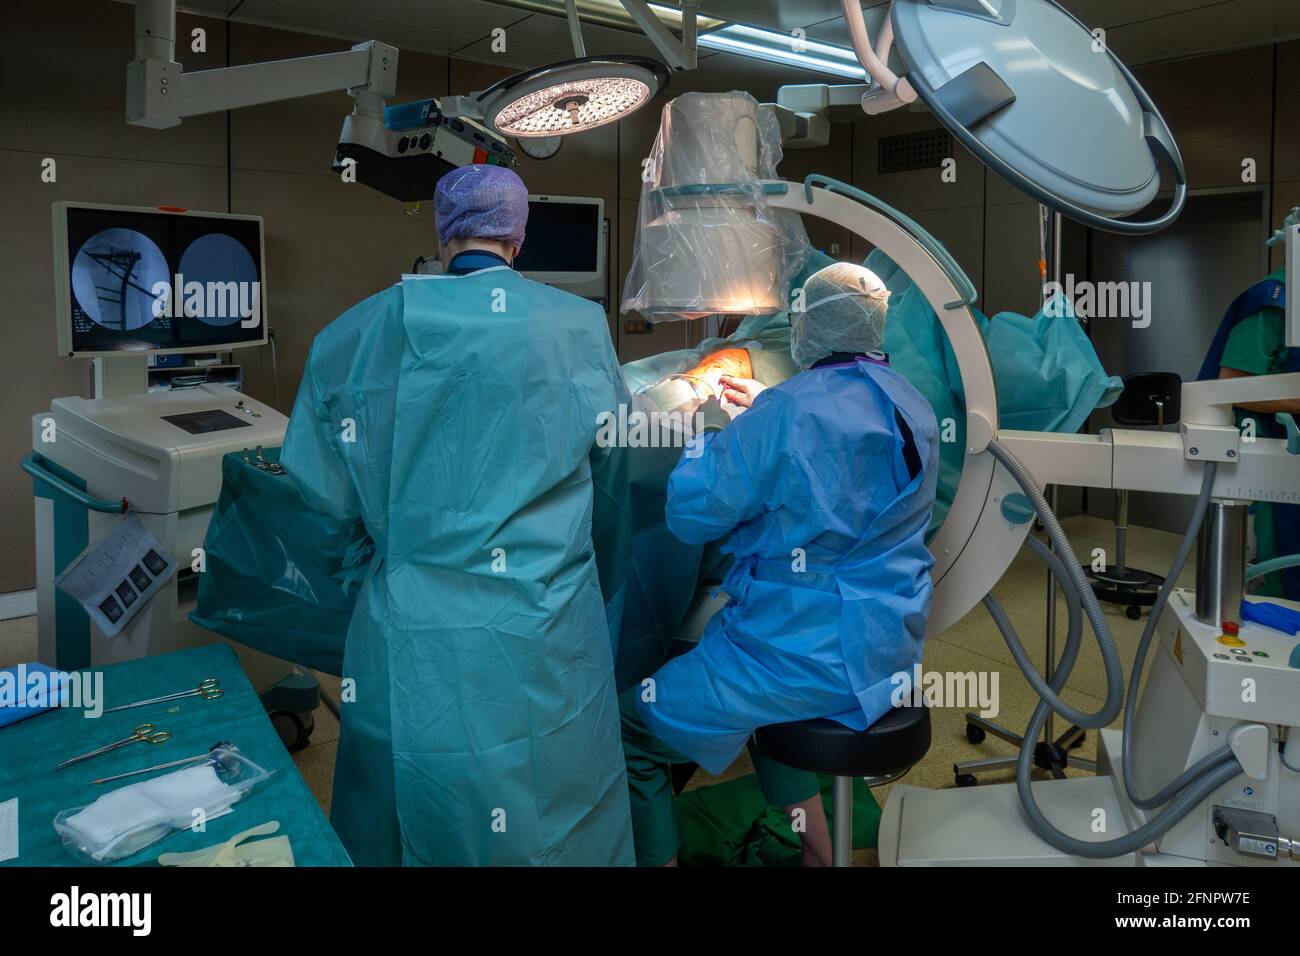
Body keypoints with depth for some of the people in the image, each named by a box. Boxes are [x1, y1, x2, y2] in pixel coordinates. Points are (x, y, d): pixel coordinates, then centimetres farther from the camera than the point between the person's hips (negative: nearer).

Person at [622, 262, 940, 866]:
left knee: (628, 730, 2)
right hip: (889, 648, 9)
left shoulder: (787, 413, -22)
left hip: (811, 657, -9)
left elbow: (689, 514, -14)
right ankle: (816, 852, 43)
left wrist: (710, 429, 2)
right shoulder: (912, 407, 4)